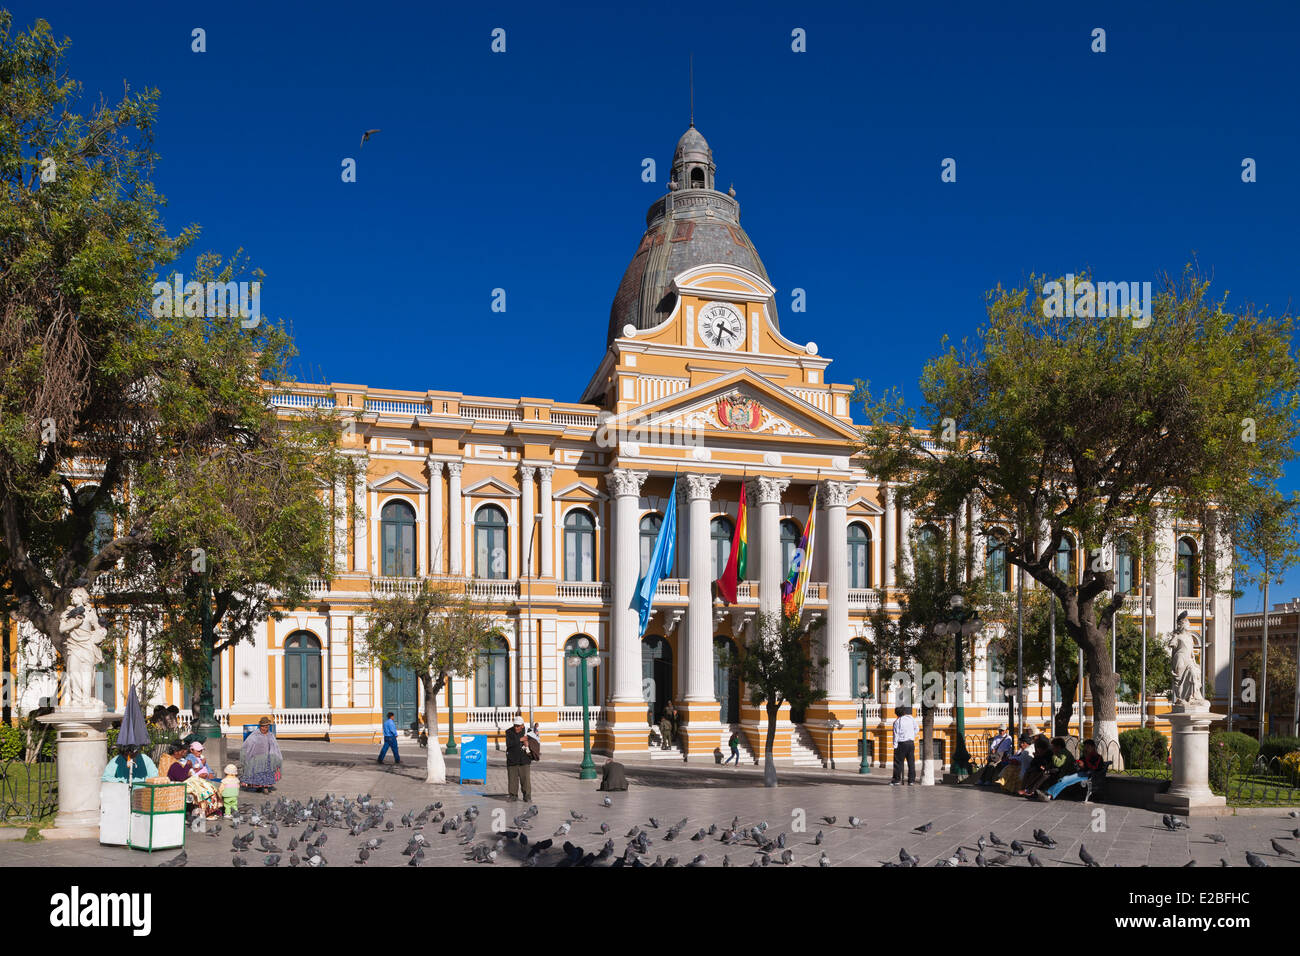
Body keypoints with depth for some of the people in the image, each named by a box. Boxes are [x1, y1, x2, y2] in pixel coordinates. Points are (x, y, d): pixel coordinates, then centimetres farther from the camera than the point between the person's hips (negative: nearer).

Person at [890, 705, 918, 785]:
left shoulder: (897, 722, -8)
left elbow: (896, 735, -8)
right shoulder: (911, 718, 3)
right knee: (911, 762, 7)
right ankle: (911, 780, 6)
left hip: (901, 743, -4)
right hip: (911, 742, 4)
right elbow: (916, 729, 11)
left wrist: (895, 746, -5)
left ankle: (897, 780, 3)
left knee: (898, 762, 2)